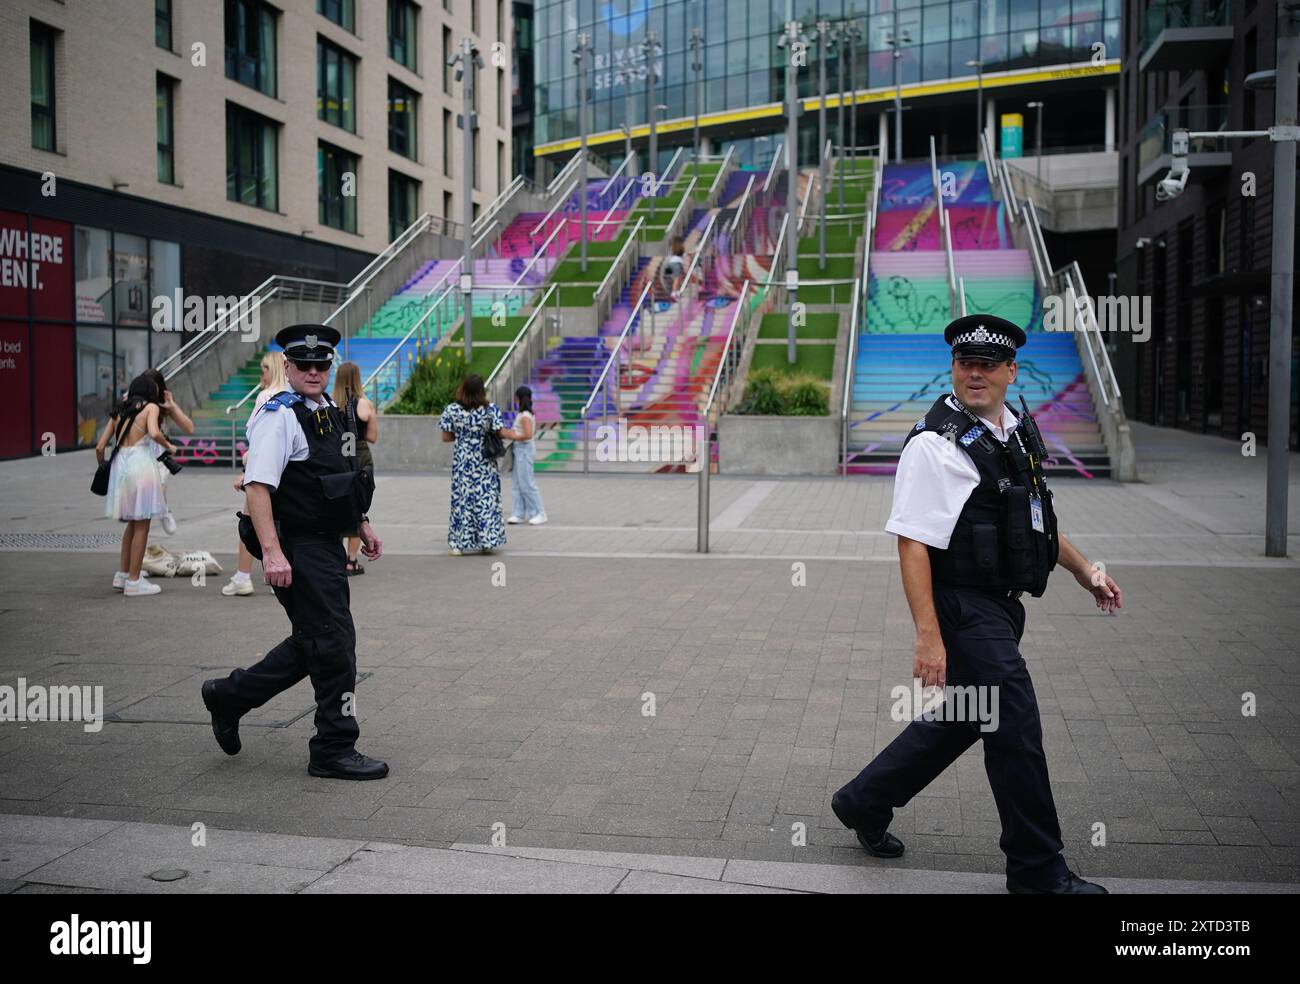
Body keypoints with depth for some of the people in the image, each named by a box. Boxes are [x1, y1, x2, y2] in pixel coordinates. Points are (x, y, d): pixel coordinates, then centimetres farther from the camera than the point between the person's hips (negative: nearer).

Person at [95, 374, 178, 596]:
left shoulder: (120, 411, 17)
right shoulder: (151, 407, 2)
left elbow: (100, 447, 13)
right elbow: (154, 433, -19)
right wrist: (168, 446, -1)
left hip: (120, 465, 6)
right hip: (140, 463, -6)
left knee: (133, 524, 21)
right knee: (141, 526, 2)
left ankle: (122, 575, 23)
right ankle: (133, 582, 4)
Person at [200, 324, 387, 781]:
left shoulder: (330, 412, 14)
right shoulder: (278, 416, -14)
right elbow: (258, 485, -21)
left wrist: (362, 524, 23)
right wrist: (271, 552, -28)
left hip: (327, 543, 9)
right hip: (297, 549, -9)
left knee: (312, 642, 16)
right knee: (334, 642, -4)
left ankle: (229, 696, 31)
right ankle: (334, 751, 8)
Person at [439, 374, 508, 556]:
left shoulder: (452, 410, -7)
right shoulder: (491, 409, -10)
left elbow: (446, 437, -2)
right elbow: (503, 432, -9)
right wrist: (518, 435, 9)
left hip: (462, 461, 1)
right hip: (485, 463, -1)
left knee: (461, 499, 7)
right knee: (486, 499, 8)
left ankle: (458, 543, 8)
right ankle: (486, 541, 9)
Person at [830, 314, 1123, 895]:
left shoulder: (1018, 432, 11)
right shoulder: (936, 444, -16)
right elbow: (912, 544, -21)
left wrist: (1084, 571, 24)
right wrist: (928, 635, -26)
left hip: (1002, 607, 9)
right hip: (964, 609, -9)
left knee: (964, 716, 18)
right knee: (1015, 728, -3)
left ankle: (864, 803, 34)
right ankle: (1037, 869, 14)